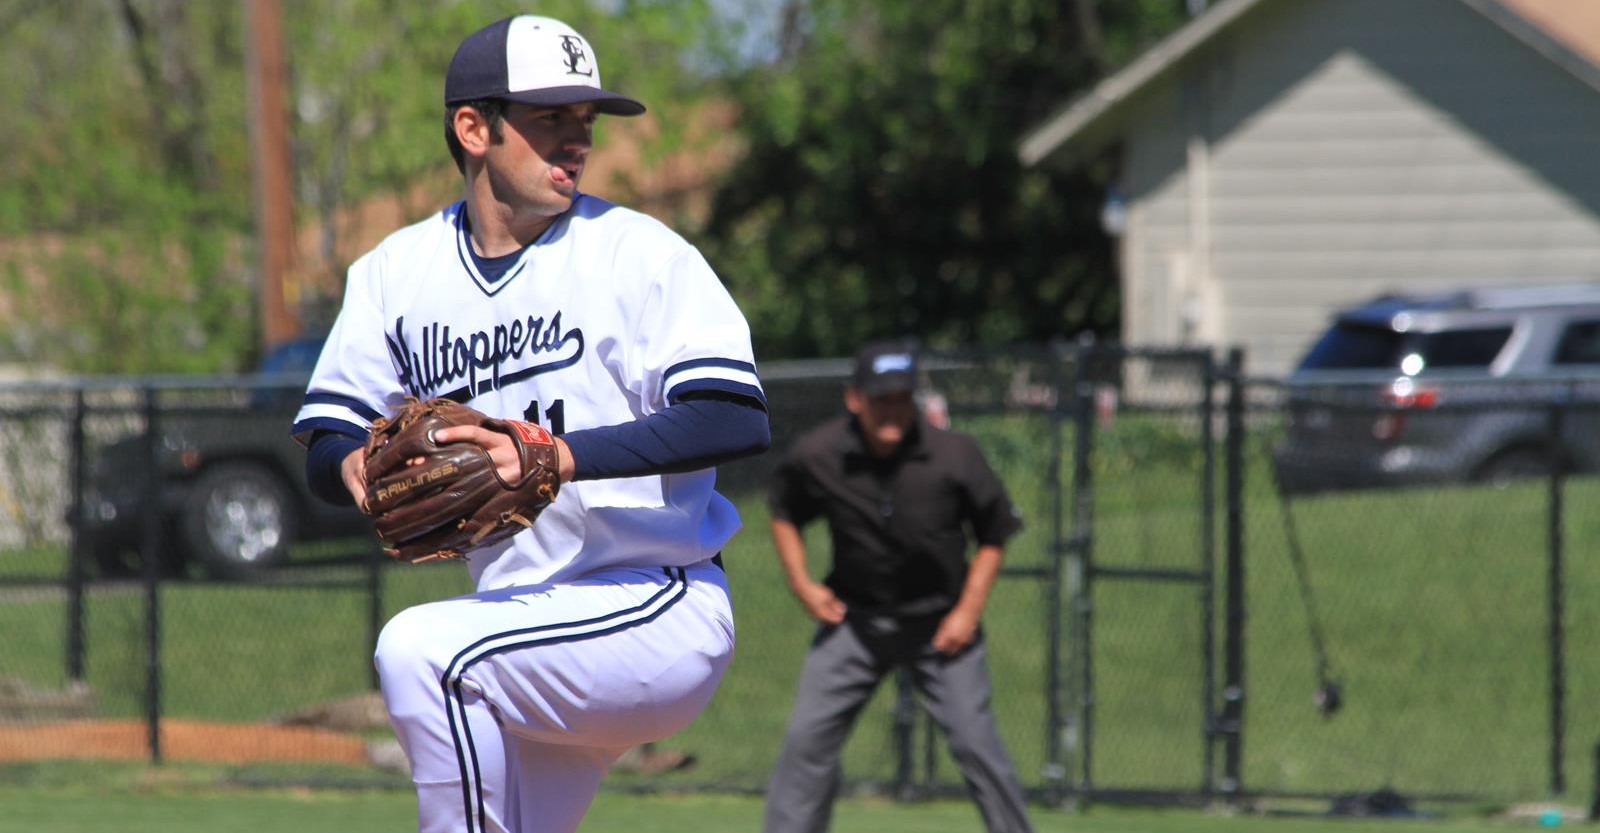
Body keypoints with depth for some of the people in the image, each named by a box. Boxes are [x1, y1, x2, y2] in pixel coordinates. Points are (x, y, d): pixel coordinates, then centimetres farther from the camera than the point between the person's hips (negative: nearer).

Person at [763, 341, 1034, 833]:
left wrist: (969, 610, -10)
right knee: (808, 737, -4)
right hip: (853, 620, 2)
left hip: (939, 623, -2)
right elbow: (784, 512, 9)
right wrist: (801, 584, -2)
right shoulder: (817, 456, -13)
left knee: (974, 741, -7)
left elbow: (995, 533, -3)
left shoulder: (955, 456, -17)